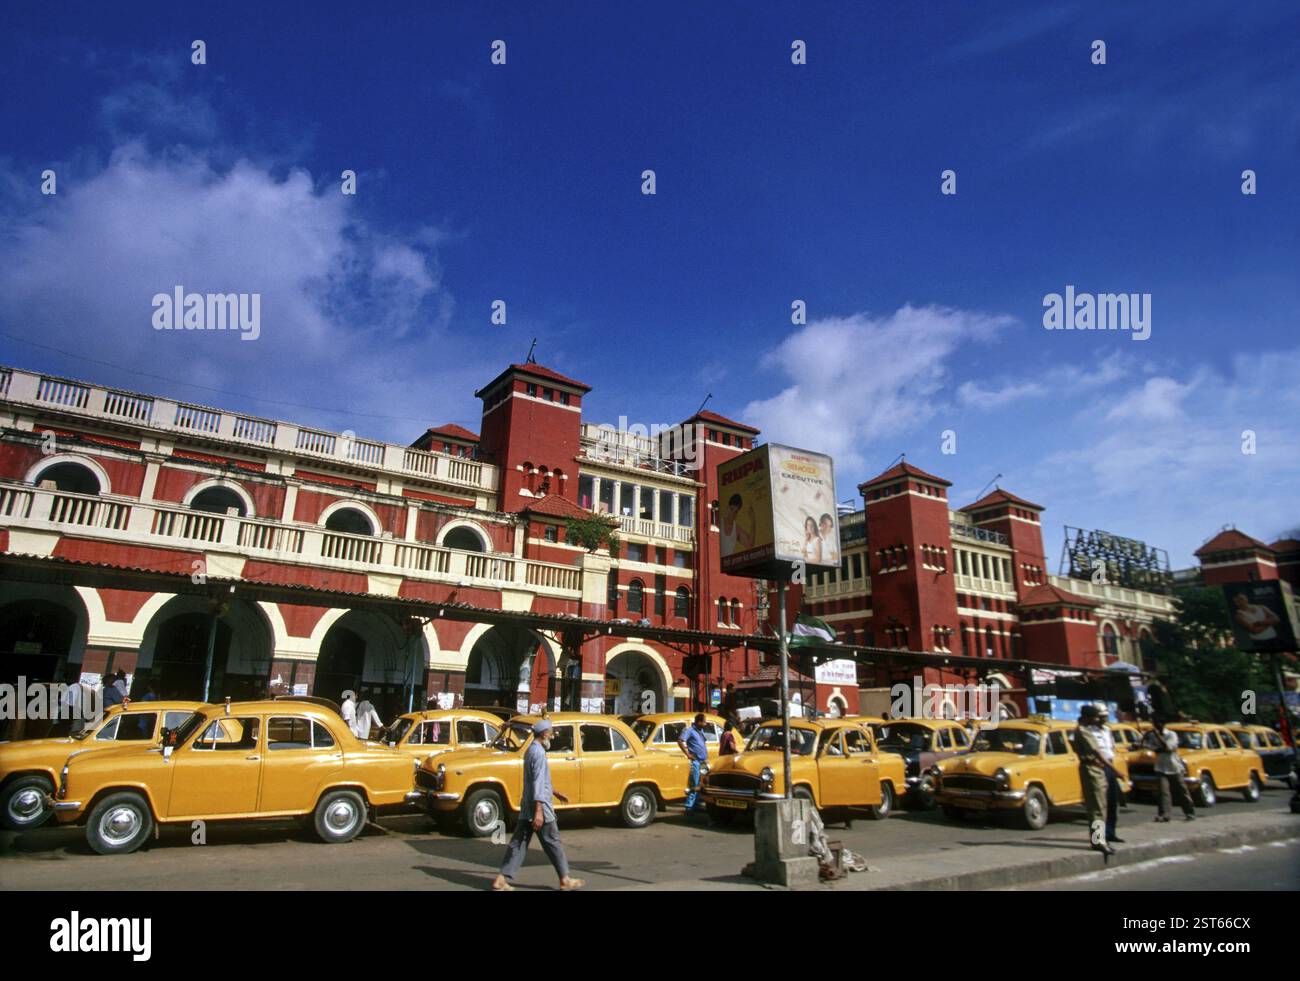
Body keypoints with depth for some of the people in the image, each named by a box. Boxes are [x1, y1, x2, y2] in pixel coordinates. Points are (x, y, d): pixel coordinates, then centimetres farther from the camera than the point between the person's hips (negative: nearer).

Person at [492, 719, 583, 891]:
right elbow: (538, 784, -23)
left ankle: (501, 879, 7)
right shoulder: (539, 753, -18)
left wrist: (555, 793, 30)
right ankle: (565, 880, 13)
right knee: (553, 843, 3)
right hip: (539, 806, -9)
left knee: (518, 842, 9)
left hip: (527, 806, 9)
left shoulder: (530, 751, 13)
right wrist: (539, 812, -24)